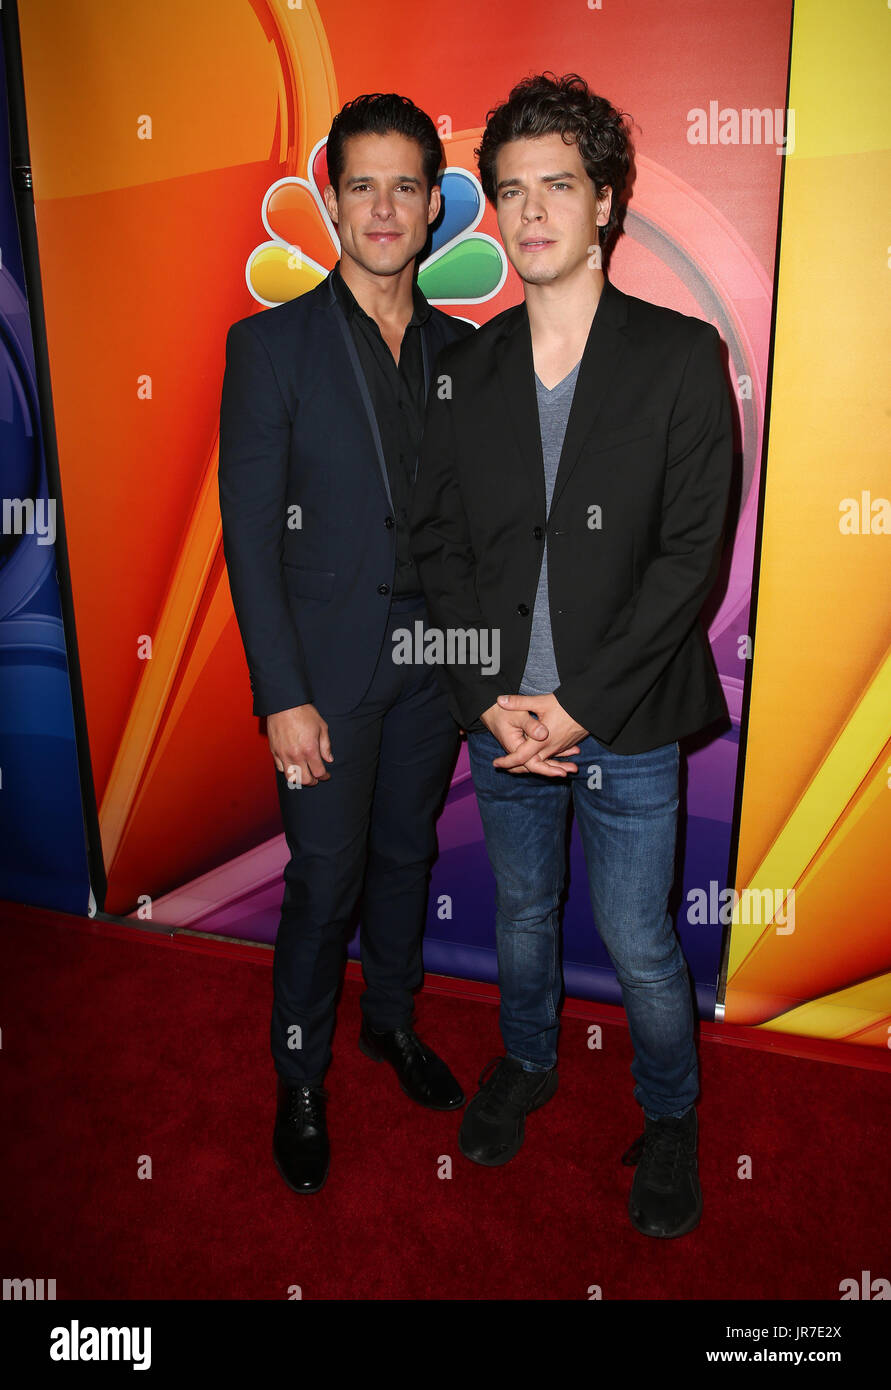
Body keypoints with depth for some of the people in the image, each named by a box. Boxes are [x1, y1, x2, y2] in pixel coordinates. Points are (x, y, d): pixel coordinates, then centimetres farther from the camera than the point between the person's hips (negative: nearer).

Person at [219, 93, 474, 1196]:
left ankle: (393, 1019, 41)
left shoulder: (461, 349, 7)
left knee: (406, 855, 17)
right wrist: (283, 696, -14)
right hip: (327, 667, -4)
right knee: (325, 881, 5)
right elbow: (249, 532, -10)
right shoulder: (270, 343, -6)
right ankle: (300, 1075, 28)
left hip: (433, 656, 4)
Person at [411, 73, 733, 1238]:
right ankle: (527, 1062, 48)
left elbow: (691, 552, -11)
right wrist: (490, 697, -10)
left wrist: (580, 704, -16)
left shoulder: (681, 355, -7)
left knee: (641, 944, 9)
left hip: (623, 719, -3)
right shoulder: (468, 368, 3)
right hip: (502, 714, 3)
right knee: (521, 911, 21)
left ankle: (669, 1115, 37)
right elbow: (438, 541, 2)